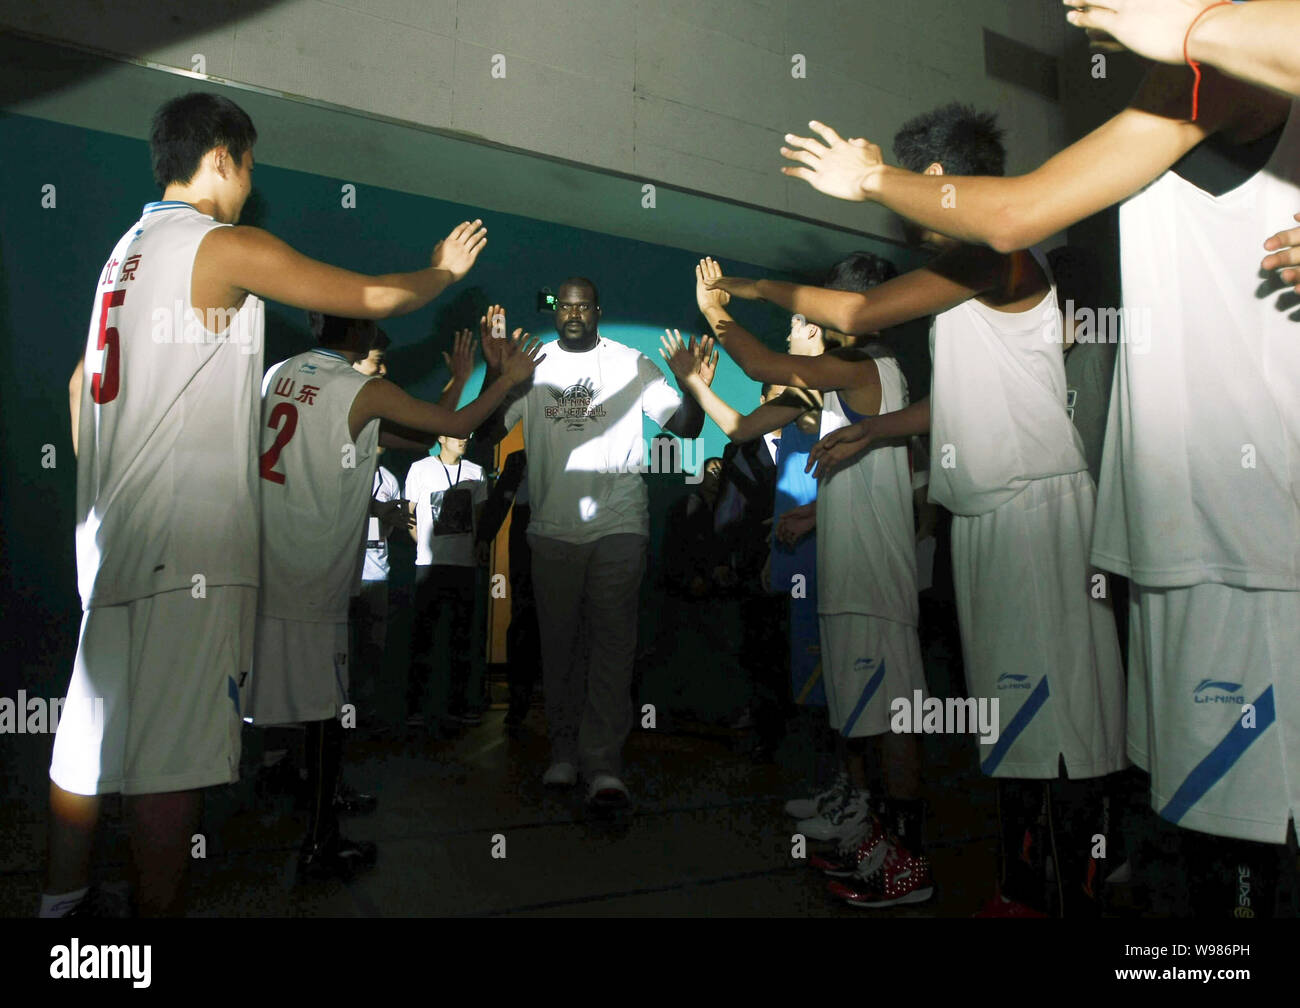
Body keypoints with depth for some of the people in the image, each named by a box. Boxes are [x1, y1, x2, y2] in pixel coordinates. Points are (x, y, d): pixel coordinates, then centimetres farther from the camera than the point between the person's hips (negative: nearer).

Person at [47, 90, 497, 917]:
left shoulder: (129, 248, 18)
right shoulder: (228, 245, -8)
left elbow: (82, 380, 22)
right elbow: (374, 297, -5)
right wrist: (445, 270, 13)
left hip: (115, 533, 9)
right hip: (185, 545, -9)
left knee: (92, 724, 17)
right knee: (172, 750, -3)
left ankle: (64, 899, 30)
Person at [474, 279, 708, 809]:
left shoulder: (632, 364, 5)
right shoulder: (531, 365, 9)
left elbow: (684, 426, 0)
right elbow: (489, 432, 3)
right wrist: (496, 374, -12)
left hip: (617, 524, -2)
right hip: (553, 527, 2)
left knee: (613, 642, -7)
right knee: (558, 643, 9)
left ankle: (603, 765, -3)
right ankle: (564, 751, 23)